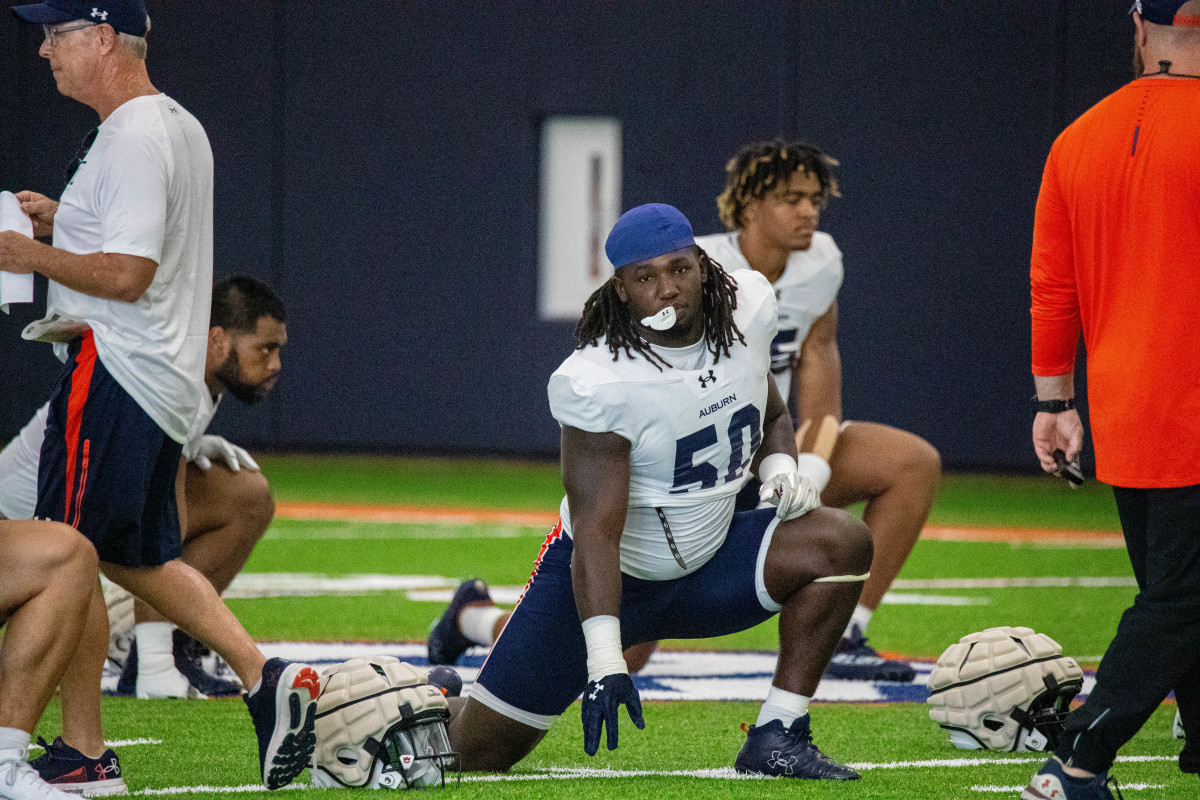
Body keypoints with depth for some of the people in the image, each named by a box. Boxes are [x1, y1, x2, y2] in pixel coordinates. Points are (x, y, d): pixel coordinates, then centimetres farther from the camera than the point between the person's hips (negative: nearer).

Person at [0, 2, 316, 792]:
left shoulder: (132, 139, -17)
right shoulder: (182, 126, 15)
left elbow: (127, 274, -23)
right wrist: (66, 221, 18)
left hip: (112, 369, -10)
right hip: (166, 374, 10)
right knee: (138, 555, 16)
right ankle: (265, 676, 7)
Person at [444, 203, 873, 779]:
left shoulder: (747, 312, -6)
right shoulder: (598, 382, -25)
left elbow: (770, 417, 15)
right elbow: (596, 530, -28)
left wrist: (779, 469, -9)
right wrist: (603, 660, -35)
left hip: (708, 565, 5)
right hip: (611, 578, -5)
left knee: (841, 542, -18)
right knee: (480, 751, -7)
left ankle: (776, 738, -14)